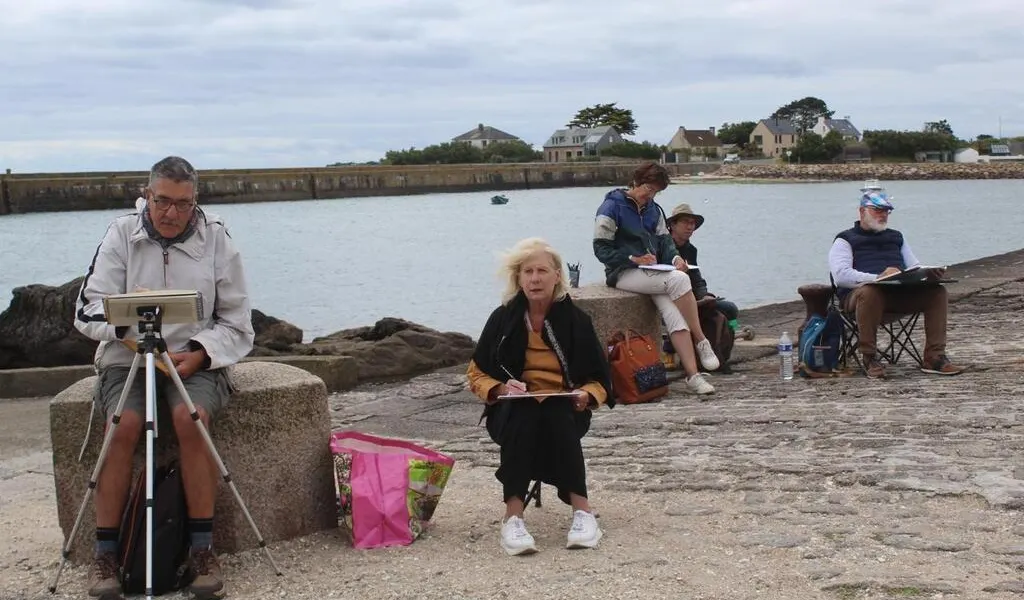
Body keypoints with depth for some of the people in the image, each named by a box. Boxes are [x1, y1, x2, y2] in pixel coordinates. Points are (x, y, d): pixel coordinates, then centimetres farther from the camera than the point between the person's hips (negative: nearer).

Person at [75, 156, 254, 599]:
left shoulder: (216, 239, 3)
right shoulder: (122, 235, 3)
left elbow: (237, 326, 5)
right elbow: (87, 310, -2)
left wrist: (198, 356, -13)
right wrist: (123, 325, -23)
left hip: (198, 362, 0)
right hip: (125, 360, 0)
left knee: (190, 417, -32)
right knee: (125, 424, -30)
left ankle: (203, 549, -23)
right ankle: (105, 555, -19)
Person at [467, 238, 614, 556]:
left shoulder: (575, 320, 1)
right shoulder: (503, 319, 1)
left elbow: (600, 379, 8)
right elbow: (478, 374, 7)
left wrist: (587, 395, -15)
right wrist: (501, 388, -14)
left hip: (563, 409, 0)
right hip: (513, 409, 0)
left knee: (558, 418, -35)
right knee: (523, 417, -35)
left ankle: (581, 509, -34)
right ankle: (513, 515, -42)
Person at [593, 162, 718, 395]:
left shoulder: (653, 210, 18)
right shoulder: (612, 207, -4)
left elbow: (664, 240, 17)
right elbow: (602, 249, -8)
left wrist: (675, 257, -6)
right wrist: (634, 259, -18)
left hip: (651, 273, 6)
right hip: (623, 273, -6)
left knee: (672, 312, -22)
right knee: (679, 280, -30)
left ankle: (692, 375, -30)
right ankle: (701, 342, -22)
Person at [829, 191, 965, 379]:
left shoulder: (896, 237, 31)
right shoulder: (845, 240, 11)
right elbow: (840, 276, -7)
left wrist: (930, 273, -2)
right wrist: (877, 277, -21)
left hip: (901, 292, 5)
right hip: (860, 291, -5)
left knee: (937, 291, -18)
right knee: (870, 292, -40)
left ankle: (934, 358, -21)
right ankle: (869, 359, -30)